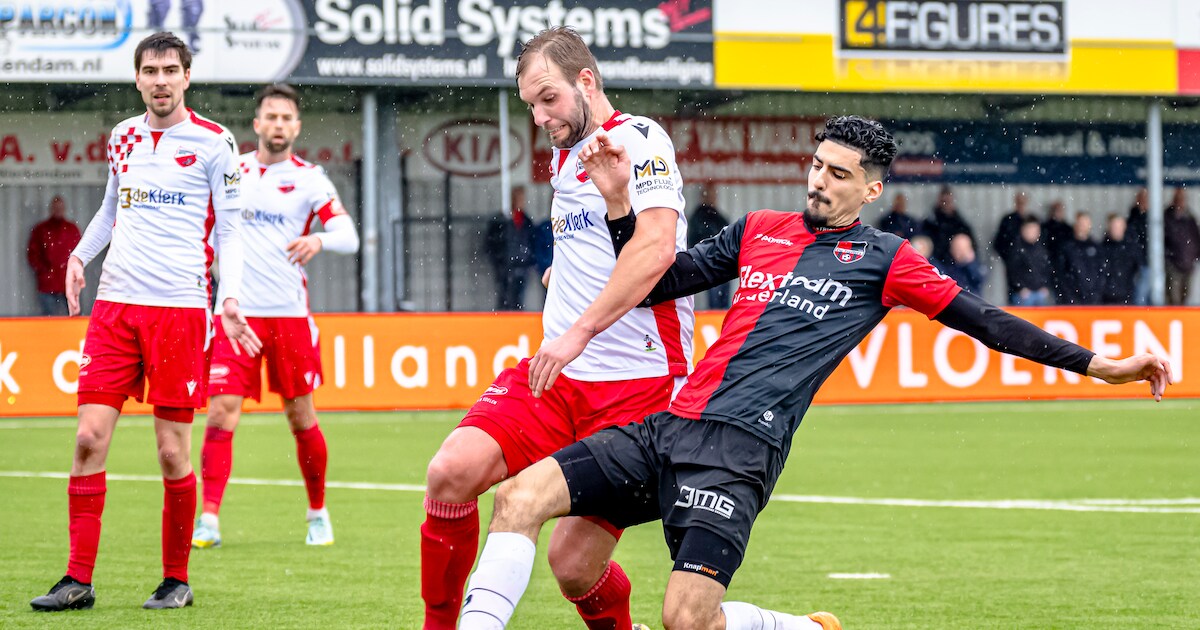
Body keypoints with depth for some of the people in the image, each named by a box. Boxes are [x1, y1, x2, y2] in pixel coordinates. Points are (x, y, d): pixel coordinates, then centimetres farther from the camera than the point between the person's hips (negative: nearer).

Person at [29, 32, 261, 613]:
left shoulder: (212, 143, -1)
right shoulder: (123, 136, 13)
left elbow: (229, 230, 0)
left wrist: (231, 296, -14)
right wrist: (80, 255, 11)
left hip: (180, 308, -4)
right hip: (115, 303, 4)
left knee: (172, 451, -3)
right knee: (90, 437, -5)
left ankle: (176, 580, 11)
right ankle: (78, 581, -1)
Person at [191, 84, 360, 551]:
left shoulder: (309, 178, 1)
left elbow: (348, 236, -10)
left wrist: (318, 239, -29)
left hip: (289, 312, -1)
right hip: (236, 311, 1)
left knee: (301, 417, 5)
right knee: (221, 411, -11)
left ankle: (318, 513, 23)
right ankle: (208, 520, -13)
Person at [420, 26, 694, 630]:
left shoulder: (638, 138, -7)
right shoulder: (564, 157, 20)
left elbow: (656, 247, -23)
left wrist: (578, 332, -25)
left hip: (637, 384, -7)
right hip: (556, 373, 7)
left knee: (575, 568, -10)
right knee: (452, 471, -18)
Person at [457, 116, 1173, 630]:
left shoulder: (883, 260, 7)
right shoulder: (760, 229, 20)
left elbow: (984, 321, 7)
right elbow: (654, 284, 23)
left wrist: (1095, 363, 2)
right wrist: (621, 203, 10)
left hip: (740, 449, -5)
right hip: (666, 427, 5)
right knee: (521, 495, -14)